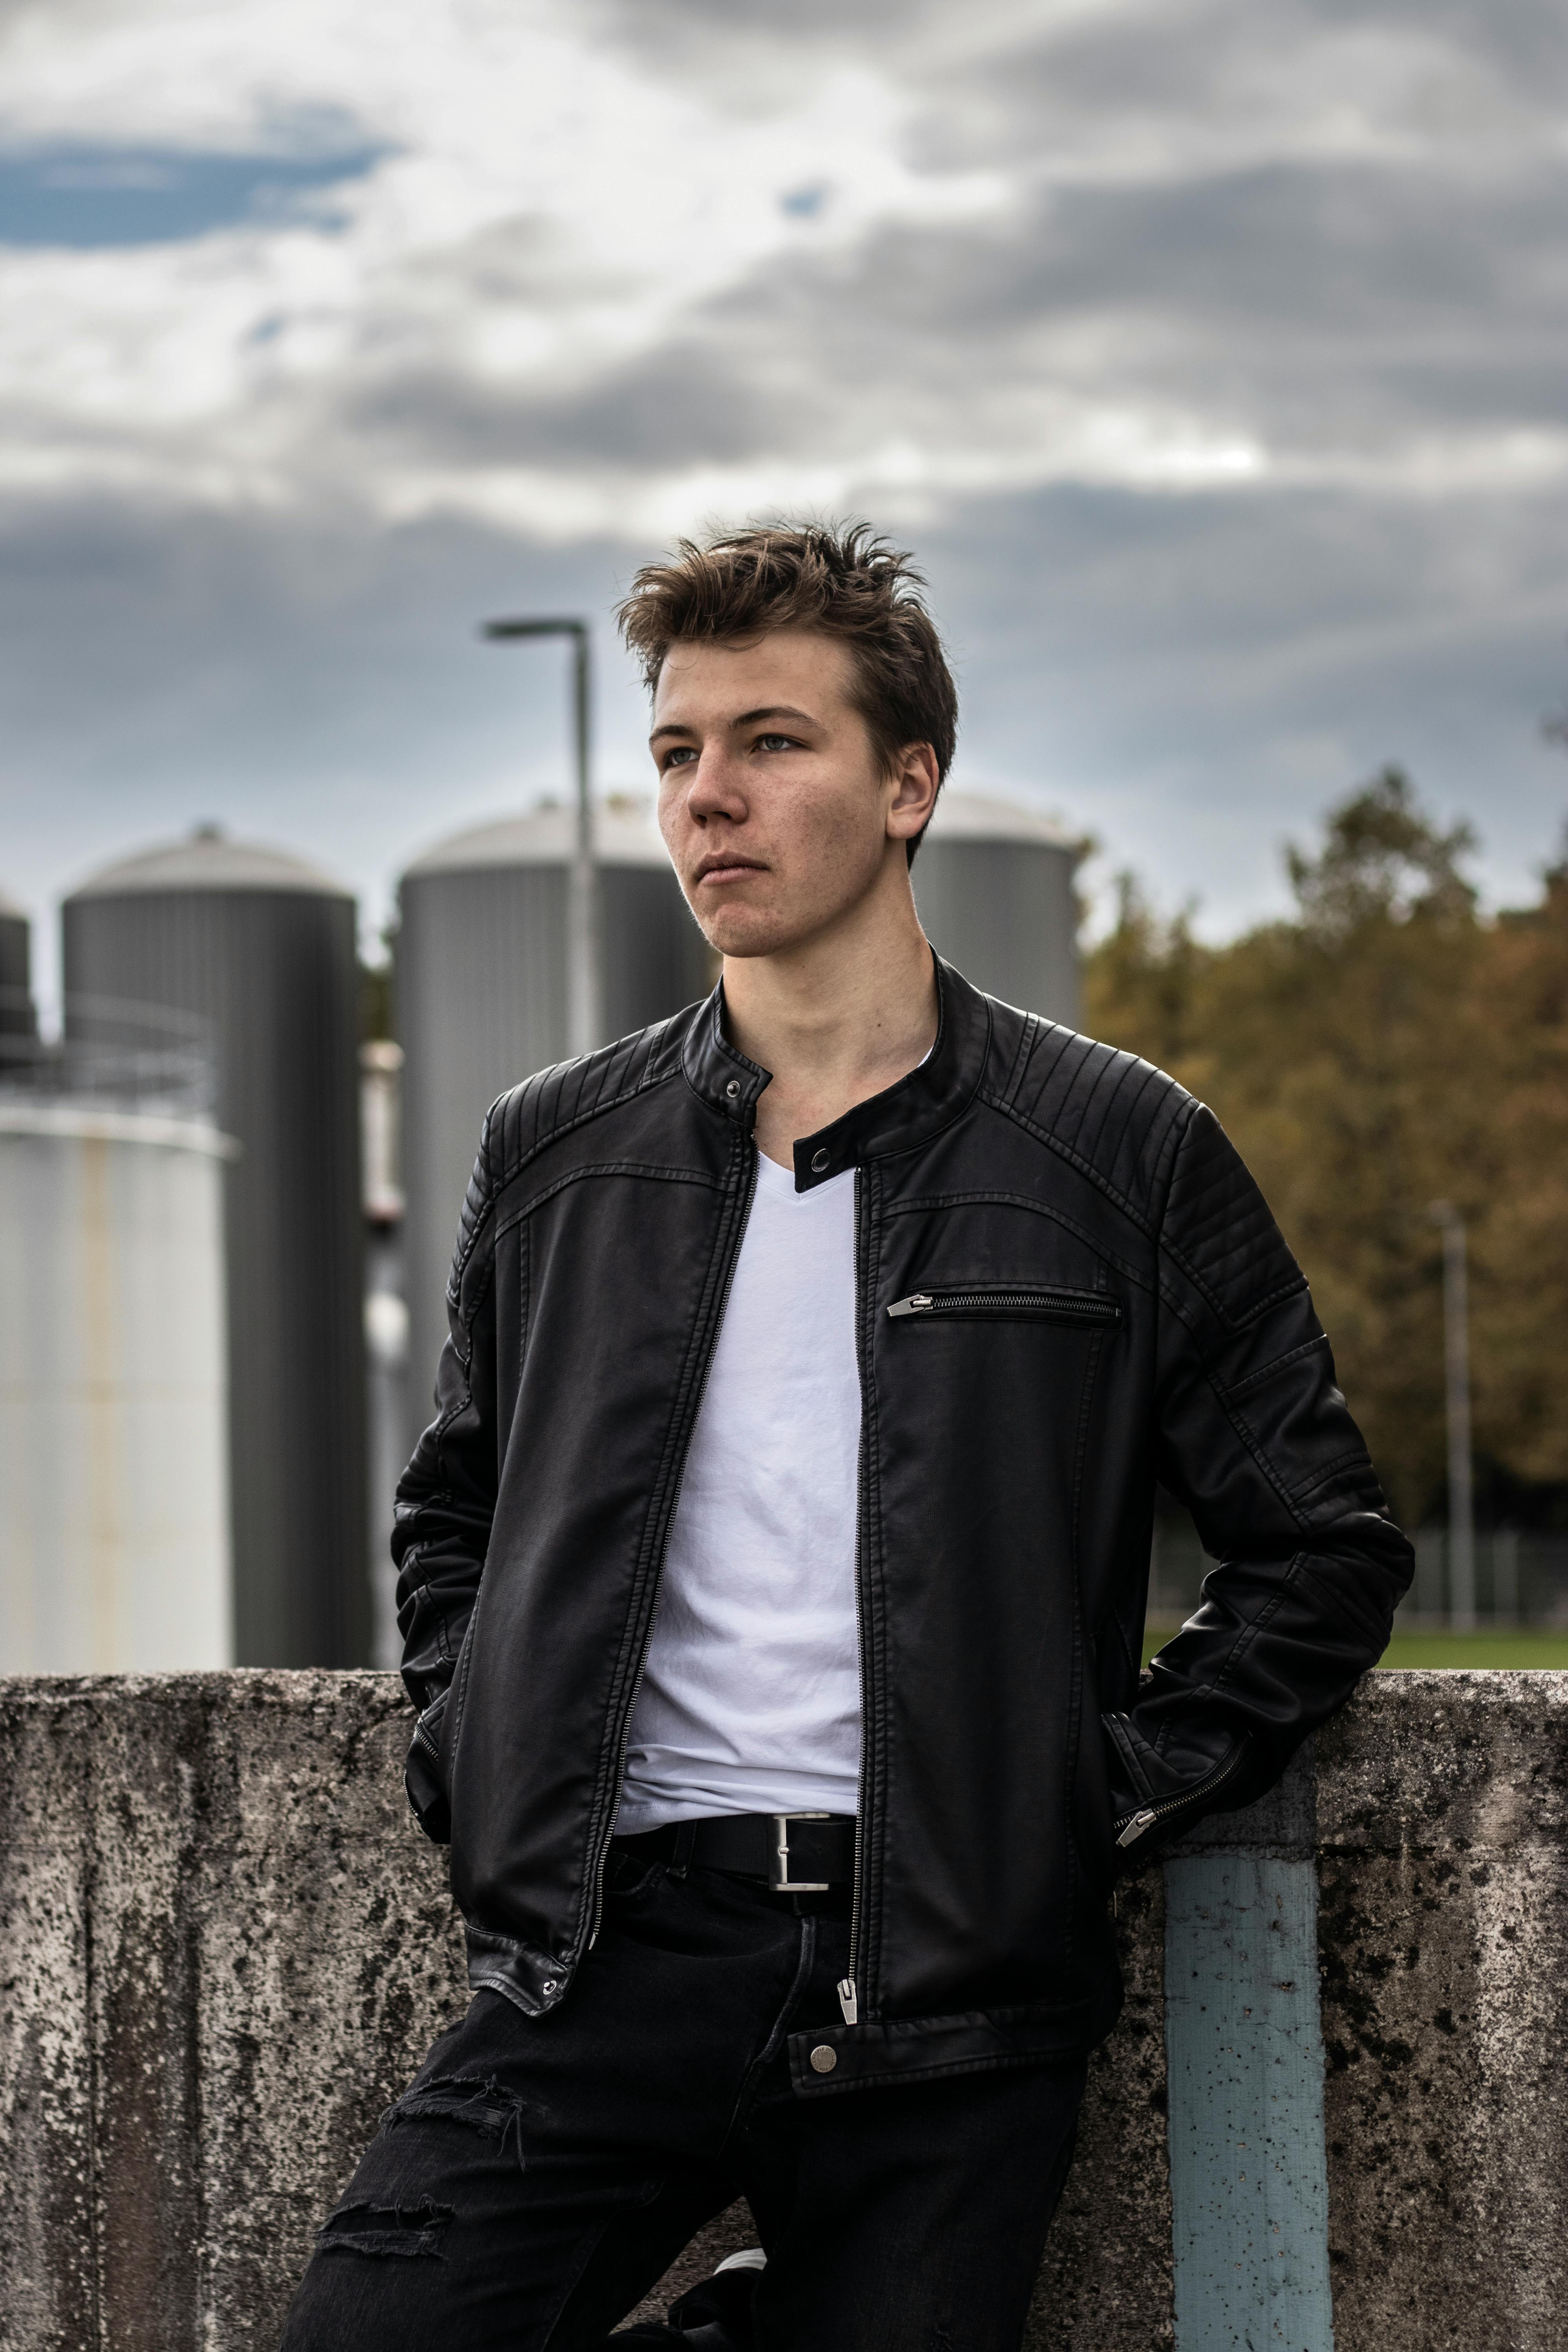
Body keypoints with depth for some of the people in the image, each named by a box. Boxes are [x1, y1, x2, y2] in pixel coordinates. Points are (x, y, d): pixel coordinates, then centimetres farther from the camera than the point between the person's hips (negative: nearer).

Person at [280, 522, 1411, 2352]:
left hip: (947, 1998, -1)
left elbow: (1323, 1549, 8)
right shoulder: (557, 1156, 12)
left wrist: (1114, 1792, -2)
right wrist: (470, 1764, 12)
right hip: (615, 1953, 2)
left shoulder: (1121, 1157, 4)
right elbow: (452, 1512, 27)